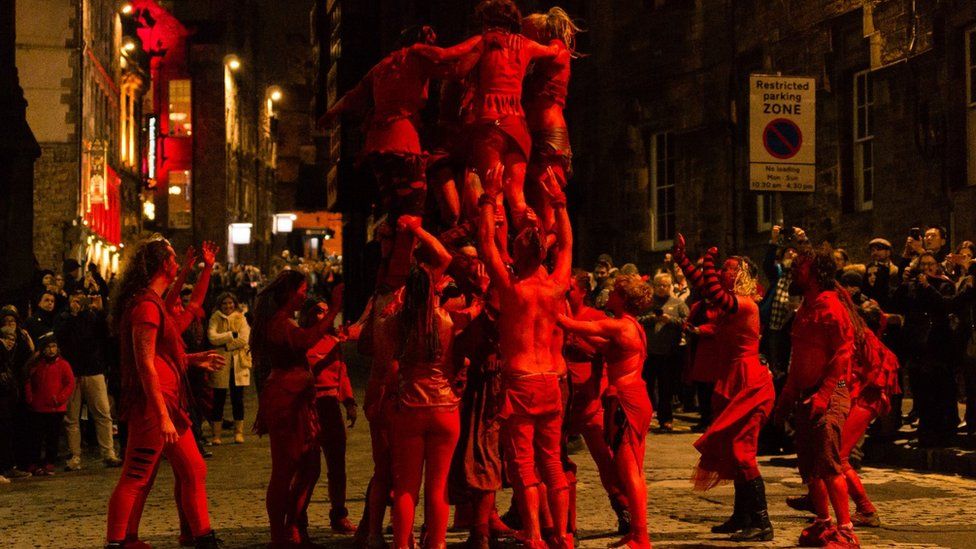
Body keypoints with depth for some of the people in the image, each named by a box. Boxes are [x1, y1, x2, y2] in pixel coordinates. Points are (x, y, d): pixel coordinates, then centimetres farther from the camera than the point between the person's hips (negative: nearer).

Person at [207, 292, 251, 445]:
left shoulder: (240, 318, 7)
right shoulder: (215, 319, 5)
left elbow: (243, 339, -6)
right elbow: (212, 337, -12)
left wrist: (225, 345, -10)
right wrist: (232, 335, -13)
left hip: (238, 363, 1)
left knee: (237, 399, 3)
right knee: (219, 400, 1)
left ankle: (239, 432, 12)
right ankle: (216, 435, 6)